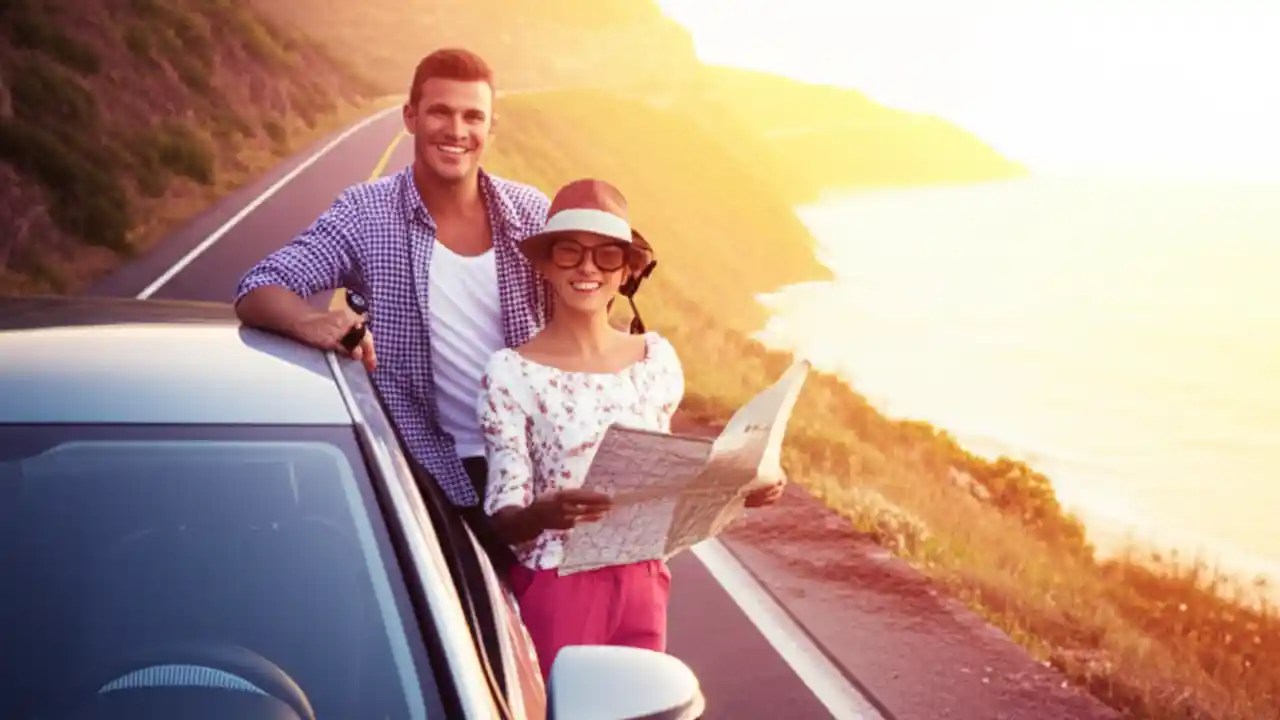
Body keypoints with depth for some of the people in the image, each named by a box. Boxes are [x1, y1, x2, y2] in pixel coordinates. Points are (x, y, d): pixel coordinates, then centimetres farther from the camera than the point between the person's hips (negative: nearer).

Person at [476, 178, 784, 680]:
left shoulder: (658, 359, 2)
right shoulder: (511, 373, -11)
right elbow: (502, 520, -13)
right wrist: (542, 513, -34)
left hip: (642, 585, 4)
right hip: (555, 590, -4)